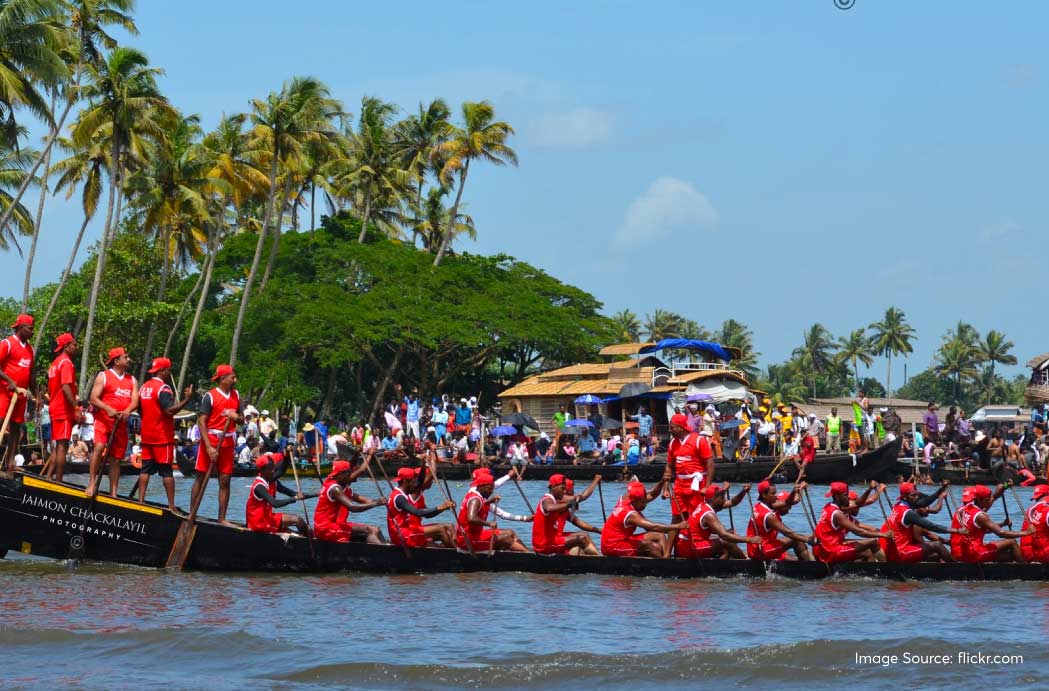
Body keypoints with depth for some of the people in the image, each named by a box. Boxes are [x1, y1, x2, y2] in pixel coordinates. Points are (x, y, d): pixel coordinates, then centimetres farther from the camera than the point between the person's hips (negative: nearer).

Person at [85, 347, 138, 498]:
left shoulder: (132, 380, 15)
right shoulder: (103, 376, 2)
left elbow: (135, 401, 4)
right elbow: (94, 398, -6)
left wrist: (127, 411, -18)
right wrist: (108, 409, -22)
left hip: (121, 423, 5)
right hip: (103, 419, -5)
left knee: (116, 459, 6)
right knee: (99, 447, -28)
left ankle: (113, 494, 10)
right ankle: (92, 483, -23)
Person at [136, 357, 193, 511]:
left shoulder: (143, 387, 11)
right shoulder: (163, 388, -15)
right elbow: (170, 410, -26)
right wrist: (186, 399, -23)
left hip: (147, 435, 7)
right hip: (163, 436, -7)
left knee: (145, 469, 9)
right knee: (166, 471, -4)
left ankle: (141, 501, 5)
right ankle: (171, 505, -4)